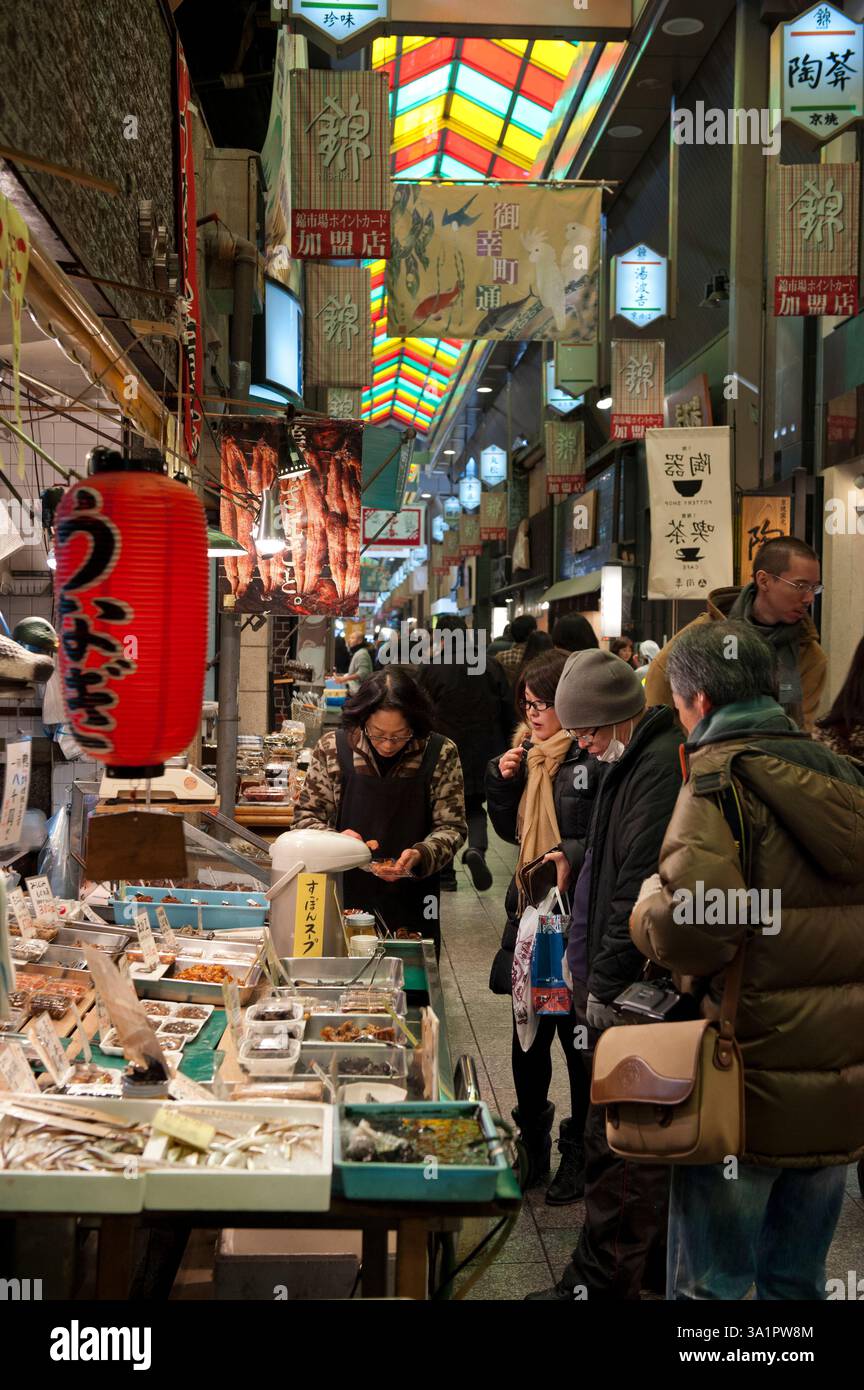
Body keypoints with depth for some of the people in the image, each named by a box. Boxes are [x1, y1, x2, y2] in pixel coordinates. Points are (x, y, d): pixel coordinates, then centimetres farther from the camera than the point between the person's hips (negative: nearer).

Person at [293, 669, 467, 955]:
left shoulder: (440, 754, -7)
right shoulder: (332, 748, -6)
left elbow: (452, 826, -1)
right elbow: (305, 814, 2)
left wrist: (420, 855, -20)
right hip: (344, 901, 0)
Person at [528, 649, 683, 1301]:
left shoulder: (661, 765, -18)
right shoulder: (639, 760, 16)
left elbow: (641, 886, -22)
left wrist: (607, 982, -17)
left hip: (633, 991, -10)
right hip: (619, 979, 10)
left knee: (616, 1138, -3)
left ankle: (603, 1278, 6)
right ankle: (651, 1255, 31)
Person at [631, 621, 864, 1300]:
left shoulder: (719, 776, -13)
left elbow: (687, 928, -25)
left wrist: (649, 909, -5)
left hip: (752, 1087, -6)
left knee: (712, 1281, 8)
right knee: (797, 1276, 19)